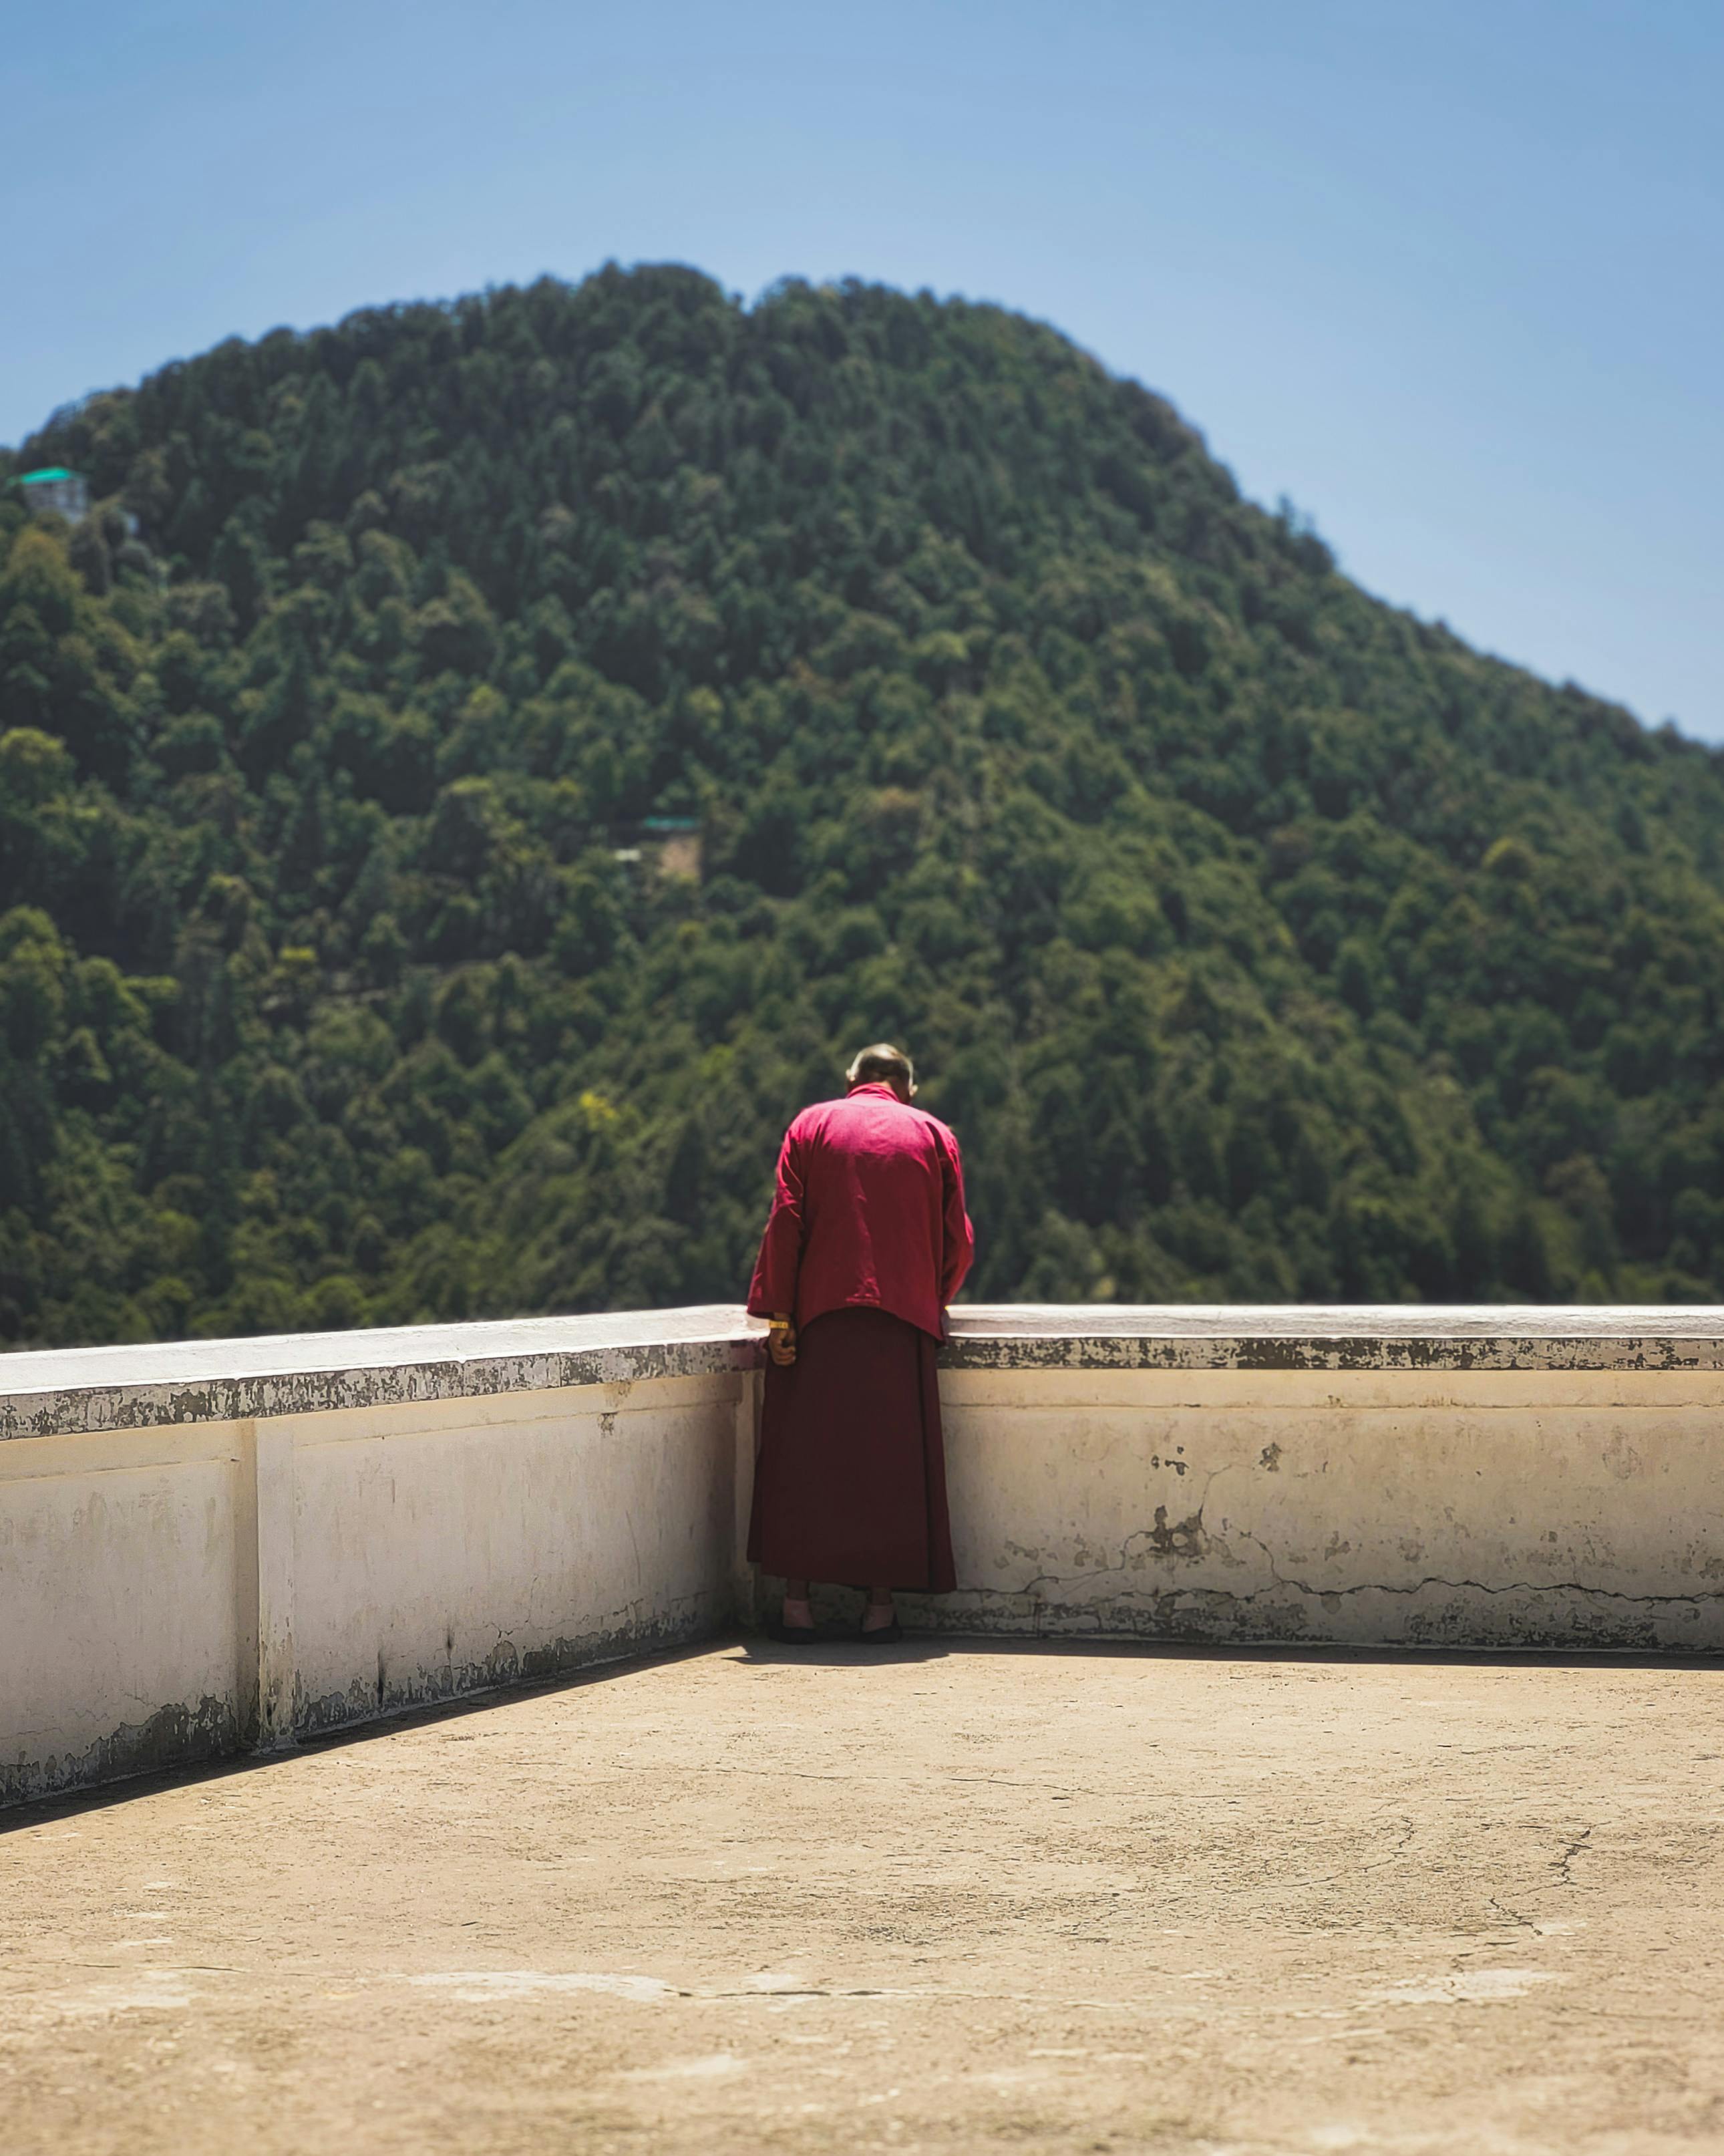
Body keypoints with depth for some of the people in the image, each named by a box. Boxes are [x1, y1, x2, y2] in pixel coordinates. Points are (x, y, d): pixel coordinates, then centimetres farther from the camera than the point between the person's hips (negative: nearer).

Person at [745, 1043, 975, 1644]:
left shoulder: (811, 1125, 8)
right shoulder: (934, 1135, 10)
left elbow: (784, 1223, -3)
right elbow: (959, 1240, 9)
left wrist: (777, 1314, -4)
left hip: (819, 1318, 0)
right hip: (904, 1323, 0)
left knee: (804, 1457, 4)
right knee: (891, 1460, 4)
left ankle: (797, 1603, 0)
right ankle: (881, 1603, 1)